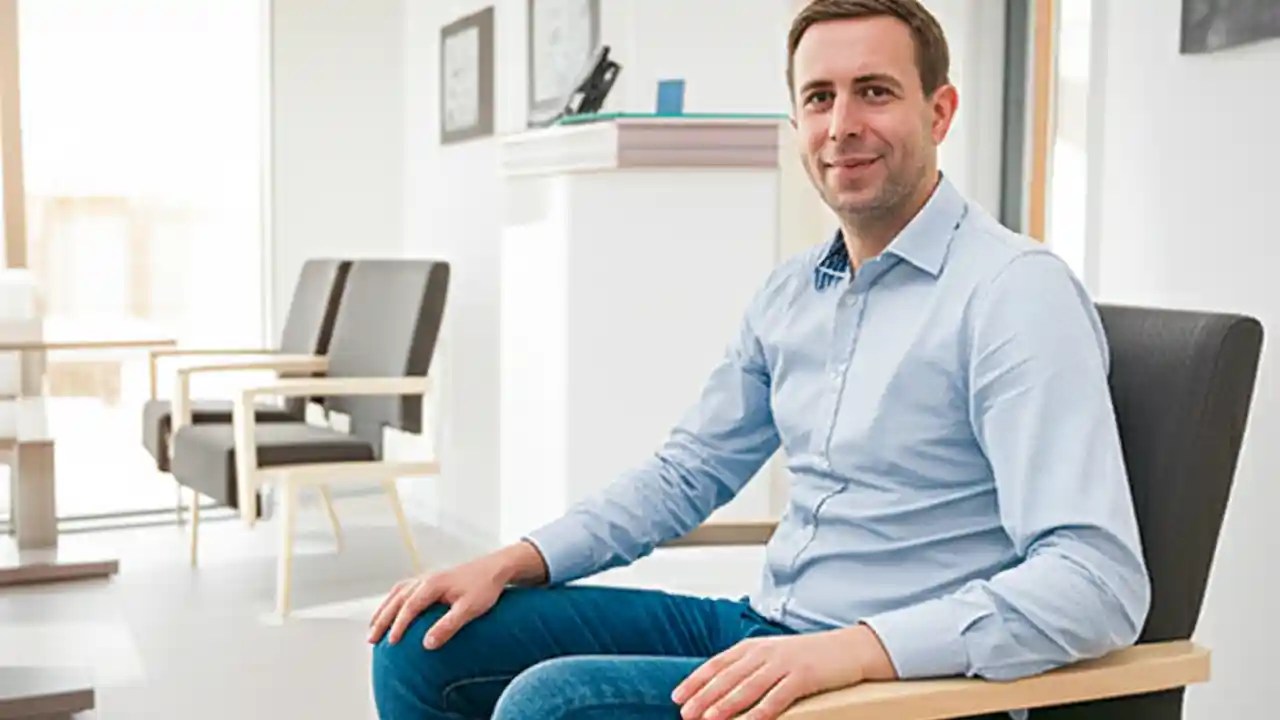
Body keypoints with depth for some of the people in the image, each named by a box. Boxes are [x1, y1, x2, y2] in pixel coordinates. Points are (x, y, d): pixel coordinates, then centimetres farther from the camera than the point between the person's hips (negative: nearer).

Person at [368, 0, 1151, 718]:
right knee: (428, 642, 2)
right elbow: (687, 471, 16)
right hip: (761, 629, 8)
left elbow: (1098, 580, -23)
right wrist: (510, 563, 4)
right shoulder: (792, 291, 9)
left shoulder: (1016, 292, -16)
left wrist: (853, 649, -34)